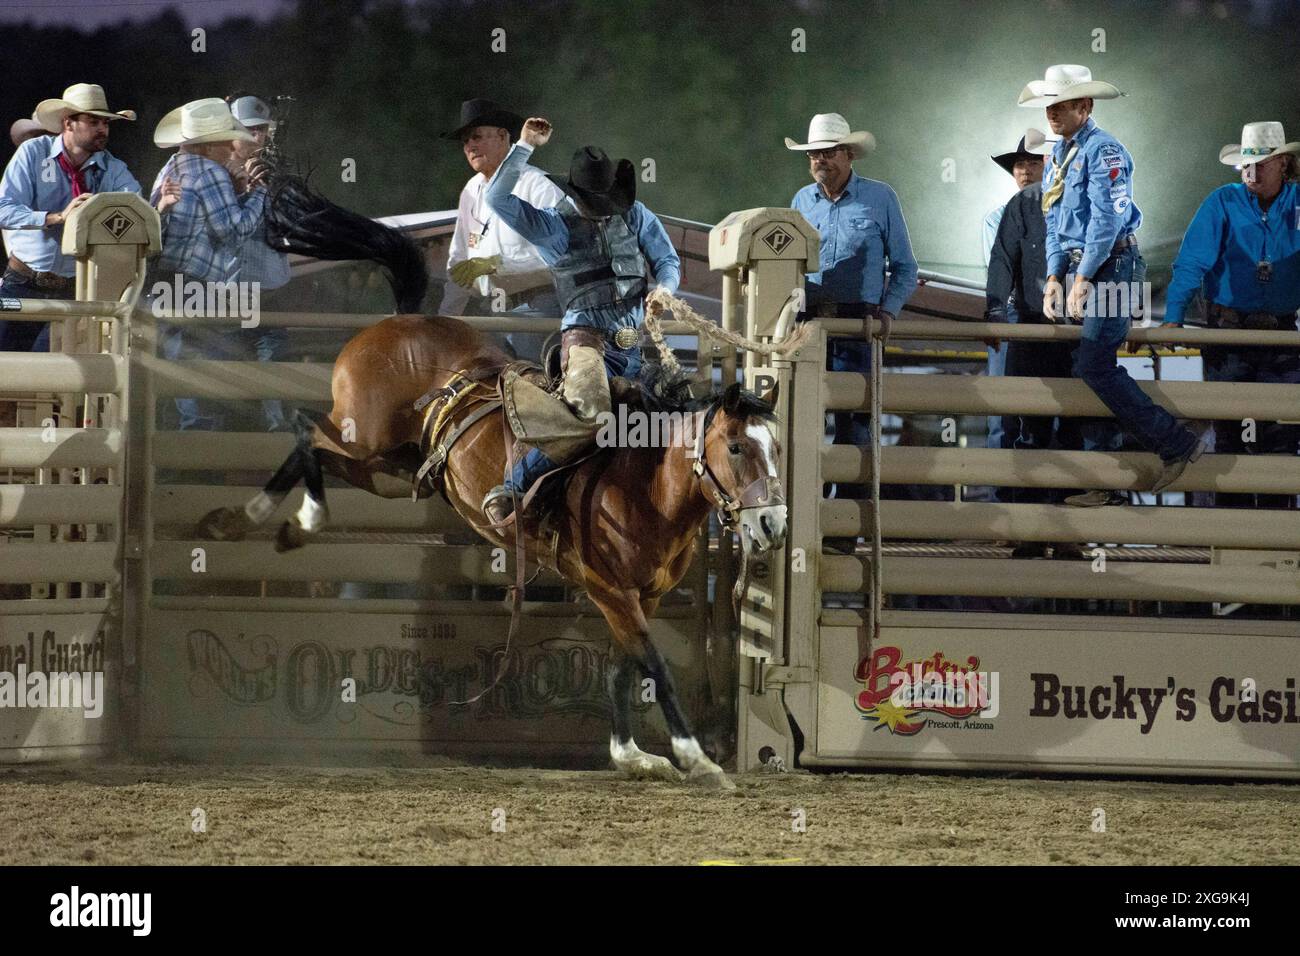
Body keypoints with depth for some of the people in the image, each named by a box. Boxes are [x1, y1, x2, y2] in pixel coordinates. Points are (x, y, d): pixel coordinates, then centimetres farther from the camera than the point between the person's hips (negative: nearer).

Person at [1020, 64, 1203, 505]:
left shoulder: (1103, 151, -12)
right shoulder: (1059, 155, 17)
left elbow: (1107, 219, -19)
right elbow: (1055, 222, 20)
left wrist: (1082, 279, -19)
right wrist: (1054, 277, 8)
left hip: (1112, 265, -9)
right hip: (1082, 269, 9)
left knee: (1096, 365, -17)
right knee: (1090, 369, 6)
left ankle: (1176, 444, -11)